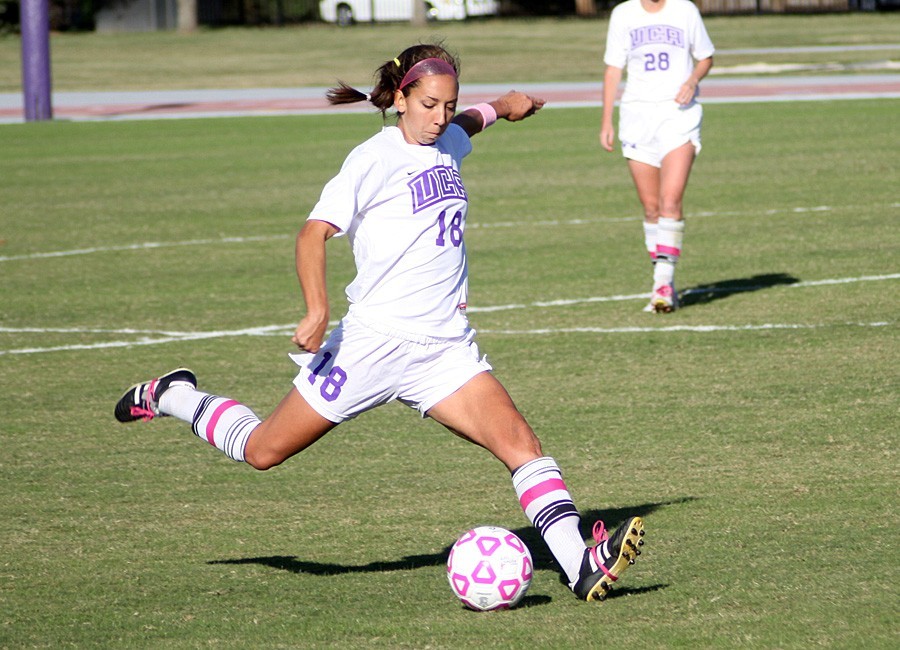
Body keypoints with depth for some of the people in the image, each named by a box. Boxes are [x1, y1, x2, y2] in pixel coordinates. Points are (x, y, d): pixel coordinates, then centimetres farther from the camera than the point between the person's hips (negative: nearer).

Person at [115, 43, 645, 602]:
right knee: (262, 451, 6)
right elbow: (315, 232, -21)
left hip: (446, 347, 6)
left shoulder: (448, 144, 11)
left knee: (520, 441, -15)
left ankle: (583, 568, -22)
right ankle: (173, 396, 33)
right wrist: (317, 309, -33)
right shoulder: (376, 157, -11)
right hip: (375, 341, -5)